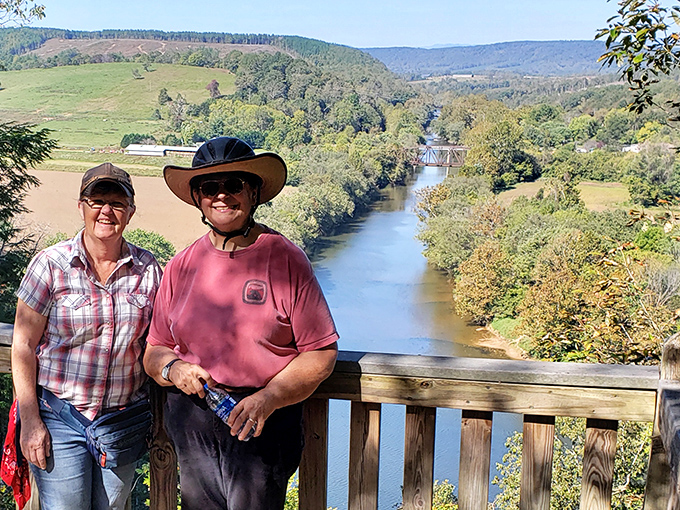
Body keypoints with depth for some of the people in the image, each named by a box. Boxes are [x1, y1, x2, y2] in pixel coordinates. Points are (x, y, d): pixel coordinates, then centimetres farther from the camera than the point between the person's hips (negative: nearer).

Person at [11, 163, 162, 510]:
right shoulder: (51, 264, -6)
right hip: (59, 418, -2)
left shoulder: (148, 268, 0)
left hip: (124, 420, 2)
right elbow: (23, 346, -4)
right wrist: (30, 421, -7)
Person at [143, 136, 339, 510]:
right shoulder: (180, 267, 6)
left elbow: (322, 353, -7)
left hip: (263, 426, -3)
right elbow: (154, 351, 13)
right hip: (190, 424, 4)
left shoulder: (285, 259, -6)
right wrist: (172, 369, -10)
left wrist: (268, 398, -19)